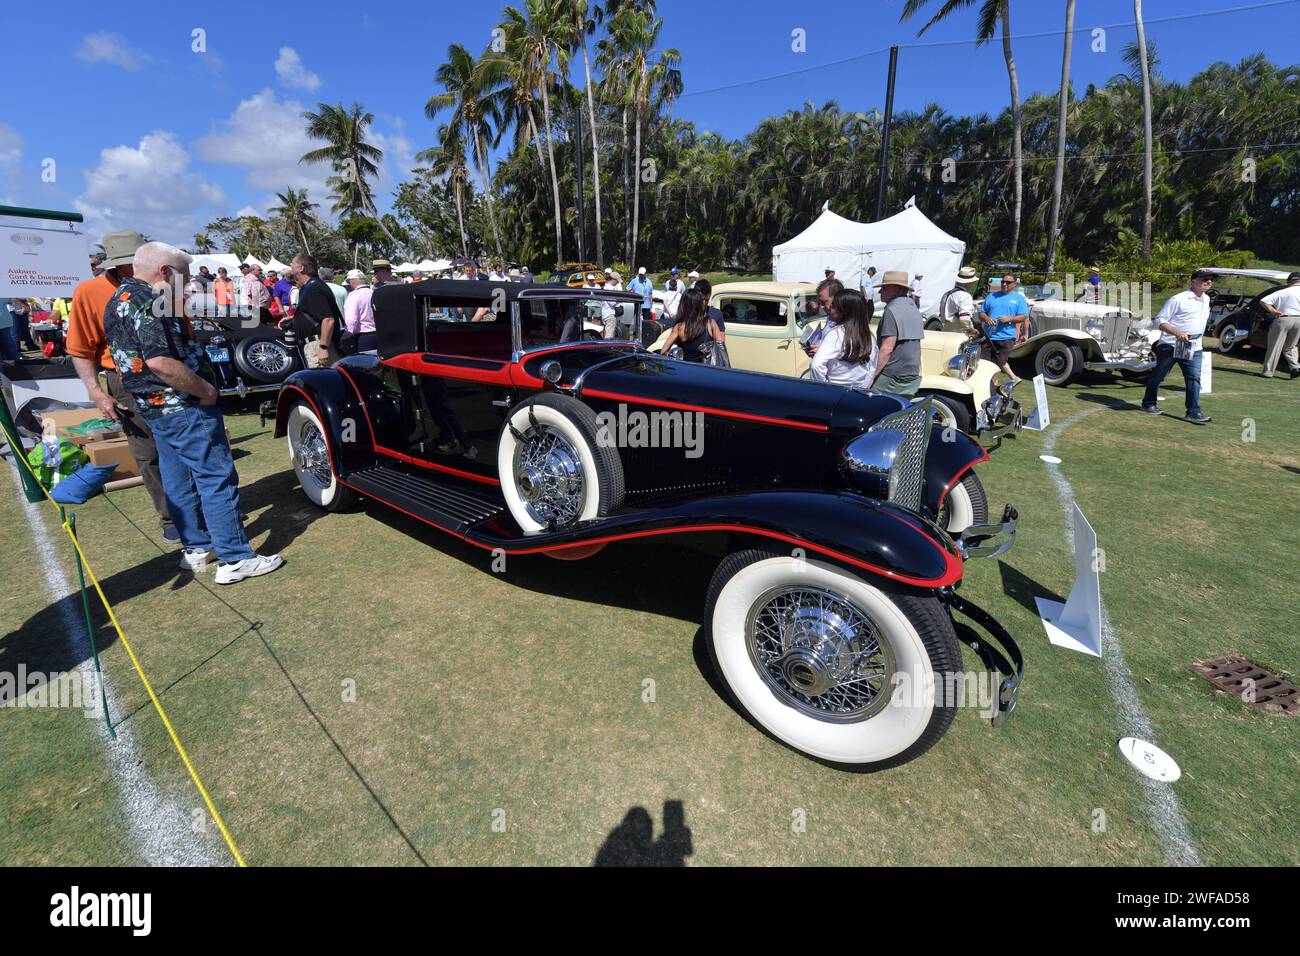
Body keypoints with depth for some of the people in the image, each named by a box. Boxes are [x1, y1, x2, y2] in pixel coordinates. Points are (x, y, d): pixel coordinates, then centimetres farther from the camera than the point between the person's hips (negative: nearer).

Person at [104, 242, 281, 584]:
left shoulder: (119, 299, 15)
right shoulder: (146, 301, -17)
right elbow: (160, 363, -27)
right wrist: (206, 390, -17)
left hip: (155, 407, 11)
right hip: (184, 407, -11)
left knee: (178, 481, 16)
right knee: (217, 479, -7)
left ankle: (196, 548, 26)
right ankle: (235, 559, -4)